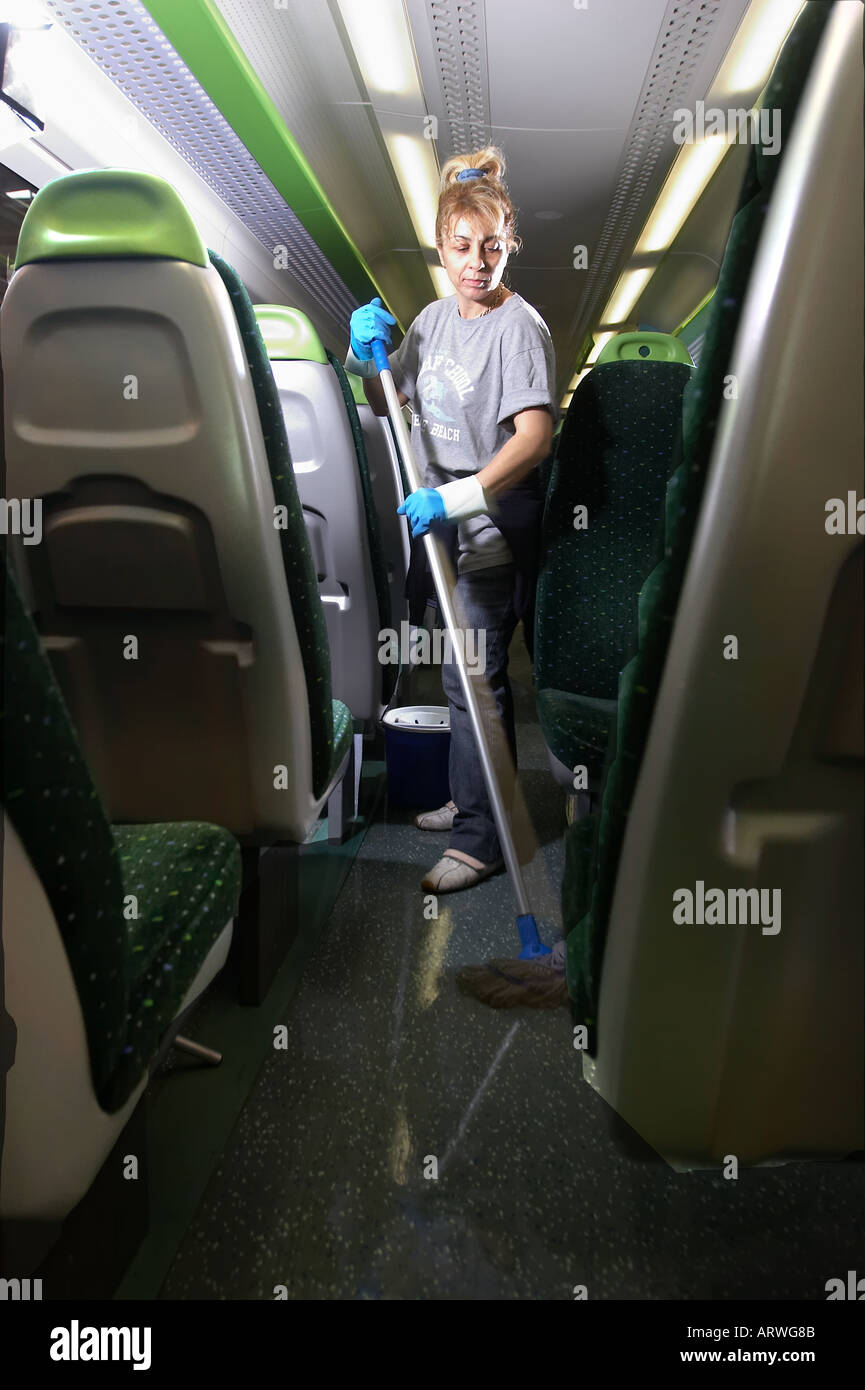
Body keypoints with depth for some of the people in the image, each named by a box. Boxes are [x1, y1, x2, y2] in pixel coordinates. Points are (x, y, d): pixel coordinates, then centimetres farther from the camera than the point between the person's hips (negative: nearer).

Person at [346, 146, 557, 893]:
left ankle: (482, 838, 9)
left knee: (474, 677, -5)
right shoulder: (434, 318, 11)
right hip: (439, 517, 8)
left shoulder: (519, 326, -13)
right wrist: (368, 354, 1)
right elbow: (387, 404, 21)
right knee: (460, 669, 16)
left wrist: (457, 498, -36)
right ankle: (471, 796, 35)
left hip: (492, 529, -8)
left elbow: (533, 437, -26)